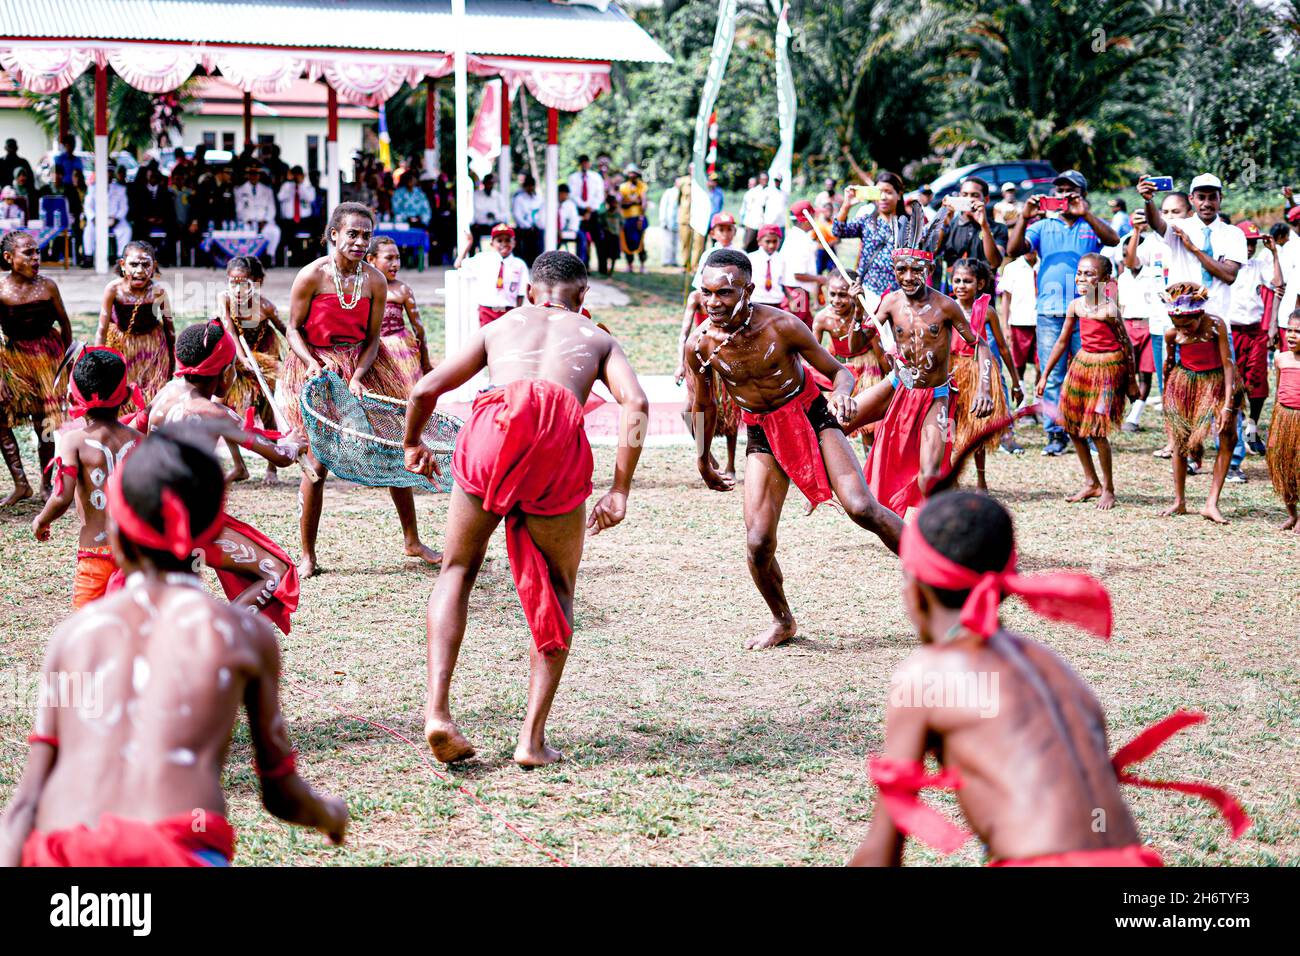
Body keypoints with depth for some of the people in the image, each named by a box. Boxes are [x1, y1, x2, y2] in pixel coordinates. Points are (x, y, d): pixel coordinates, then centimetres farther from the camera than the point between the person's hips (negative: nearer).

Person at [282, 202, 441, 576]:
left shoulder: (375, 281, -5)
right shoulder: (311, 276, -13)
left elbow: (372, 338, -1)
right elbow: (294, 328, -6)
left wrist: (358, 376, -17)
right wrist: (310, 363, -23)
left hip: (362, 365, 4)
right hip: (316, 368, -3)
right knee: (318, 462, -7)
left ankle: (412, 541, 19)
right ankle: (307, 555, 5)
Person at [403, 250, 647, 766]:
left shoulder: (500, 327, 33)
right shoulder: (597, 337, 30)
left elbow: (425, 390, 28)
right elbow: (635, 403, 10)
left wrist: (413, 445, 47)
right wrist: (619, 490, 11)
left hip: (495, 422, 1)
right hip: (561, 439, -1)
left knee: (457, 571, 18)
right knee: (556, 592, 16)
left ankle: (437, 710, 0)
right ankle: (532, 738, 7)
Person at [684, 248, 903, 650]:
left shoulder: (781, 325, -20)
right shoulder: (700, 344, -12)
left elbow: (838, 370, -11)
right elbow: (704, 405, 8)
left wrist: (840, 392, -34)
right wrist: (703, 459, 17)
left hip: (811, 416, -3)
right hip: (762, 435, 3)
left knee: (861, 508, -21)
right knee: (758, 543, -8)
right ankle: (782, 622, 19)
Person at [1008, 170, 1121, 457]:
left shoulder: (1092, 225, 11)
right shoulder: (1043, 226, 15)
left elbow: (1113, 239, -10)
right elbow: (1014, 249, 3)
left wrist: (1085, 213, -20)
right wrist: (1024, 217, -11)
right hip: (1049, 311, 1)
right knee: (1051, 376, -2)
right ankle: (1055, 435, 3)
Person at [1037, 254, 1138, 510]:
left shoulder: (1109, 310, -18)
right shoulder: (1076, 306, 1)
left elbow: (1127, 345, -10)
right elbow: (1062, 342, 11)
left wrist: (1131, 381, -5)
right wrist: (1045, 375, 12)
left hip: (1108, 367, -7)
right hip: (1082, 363, 7)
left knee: (1096, 430, -10)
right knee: (1072, 426, 10)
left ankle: (1108, 489, 7)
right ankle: (1091, 483, 24)